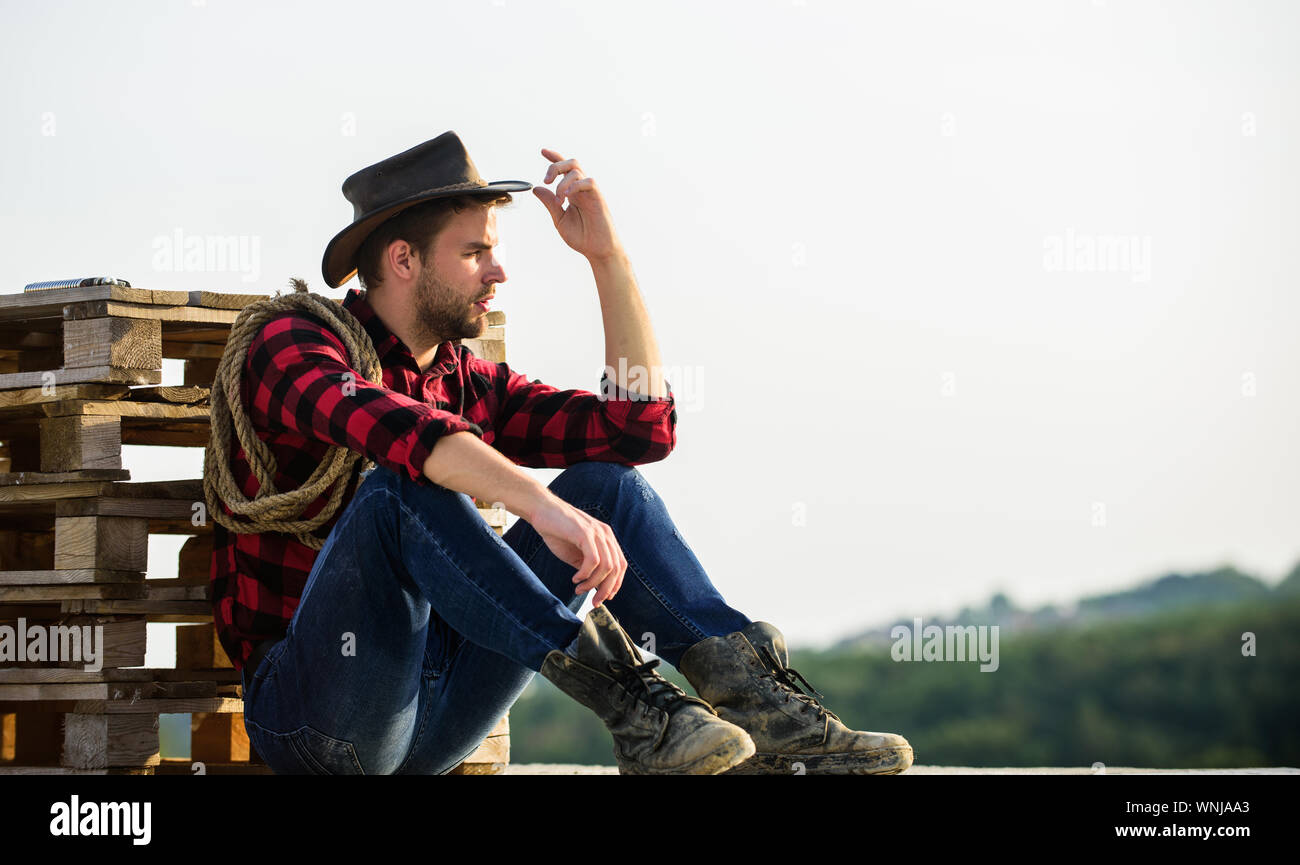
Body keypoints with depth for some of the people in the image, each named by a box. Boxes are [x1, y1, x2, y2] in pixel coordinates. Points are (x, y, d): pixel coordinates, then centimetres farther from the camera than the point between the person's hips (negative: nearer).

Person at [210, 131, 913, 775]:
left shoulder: (475, 386, 15)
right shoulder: (295, 345, -5)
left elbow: (640, 426, 8)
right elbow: (389, 425, -28)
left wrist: (606, 255, 5)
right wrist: (541, 505, -42)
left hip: (428, 725, 6)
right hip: (311, 713, -6)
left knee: (605, 484, -4)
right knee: (402, 487, -32)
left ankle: (751, 693, -23)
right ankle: (626, 702, -38)